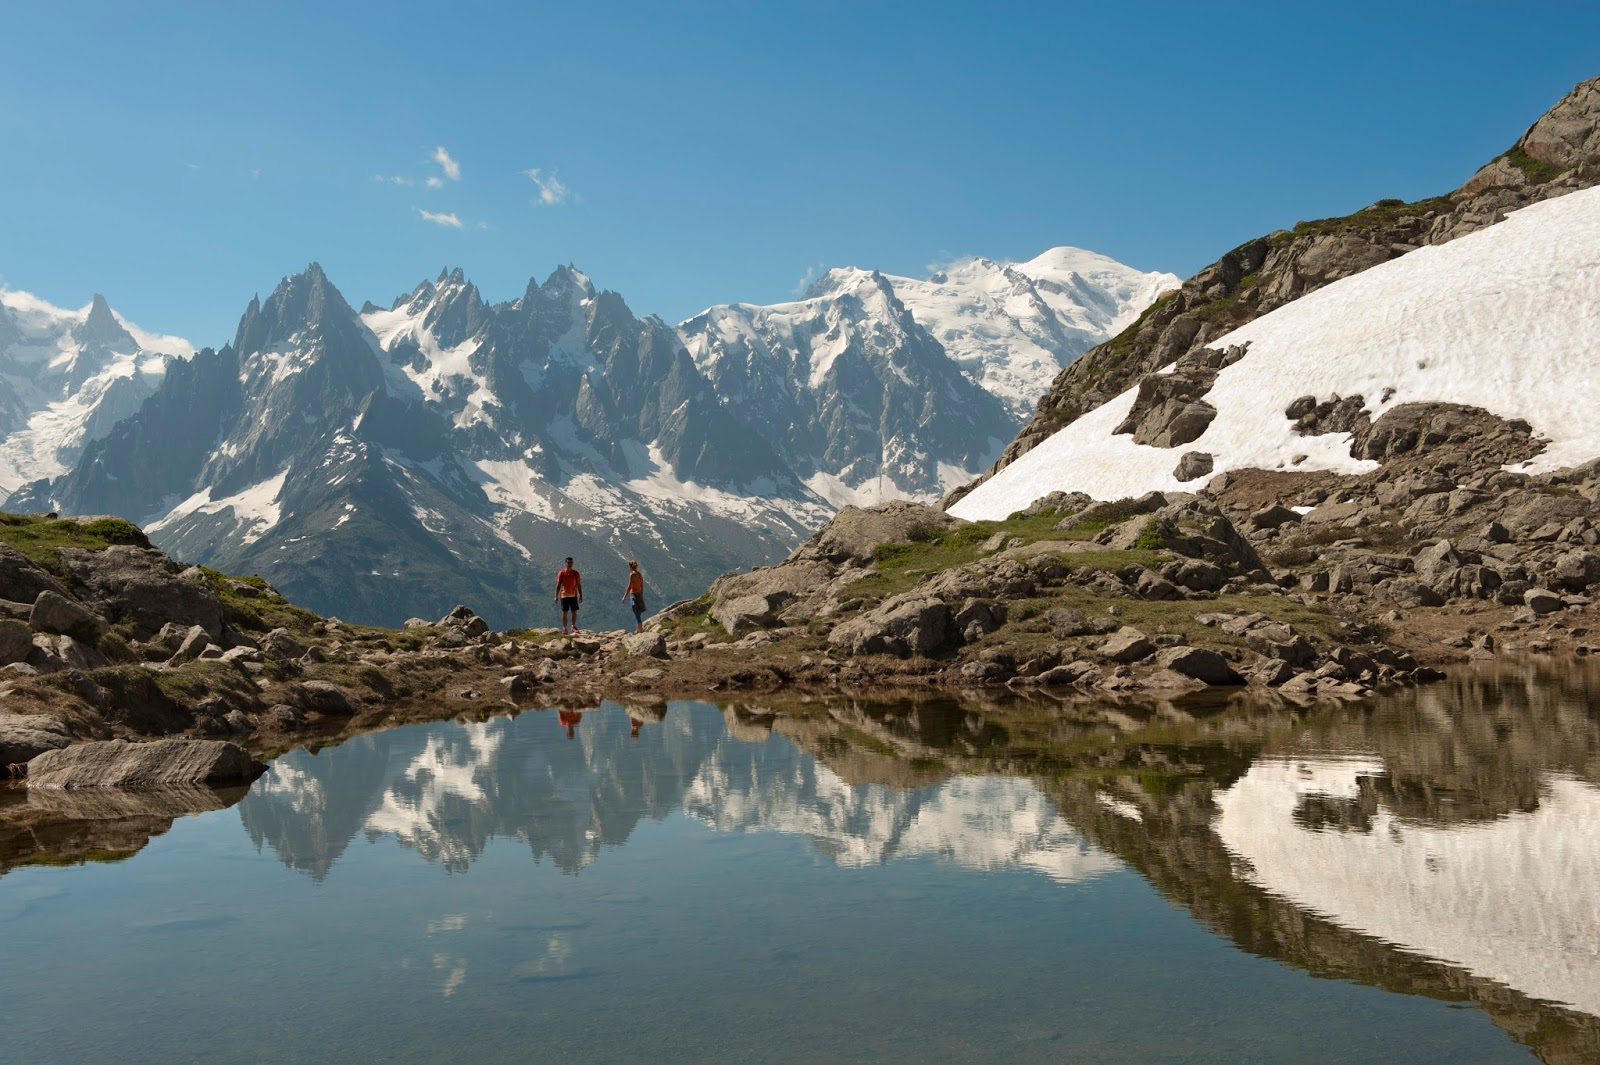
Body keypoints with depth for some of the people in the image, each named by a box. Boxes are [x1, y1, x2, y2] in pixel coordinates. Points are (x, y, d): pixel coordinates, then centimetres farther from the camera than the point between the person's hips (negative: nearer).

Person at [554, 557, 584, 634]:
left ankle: (573, 626, 17)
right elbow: (558, 585, -1)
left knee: (574, 612, 2)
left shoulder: (576, 573, 4)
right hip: (564, 595, -2)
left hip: (573, 595, 2)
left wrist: (581, 595, 2)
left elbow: (579, 585, 6)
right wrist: (556, 596, -6)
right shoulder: (561, 573, -1)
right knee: (564, 613, -1)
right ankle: (564, 628, 4)